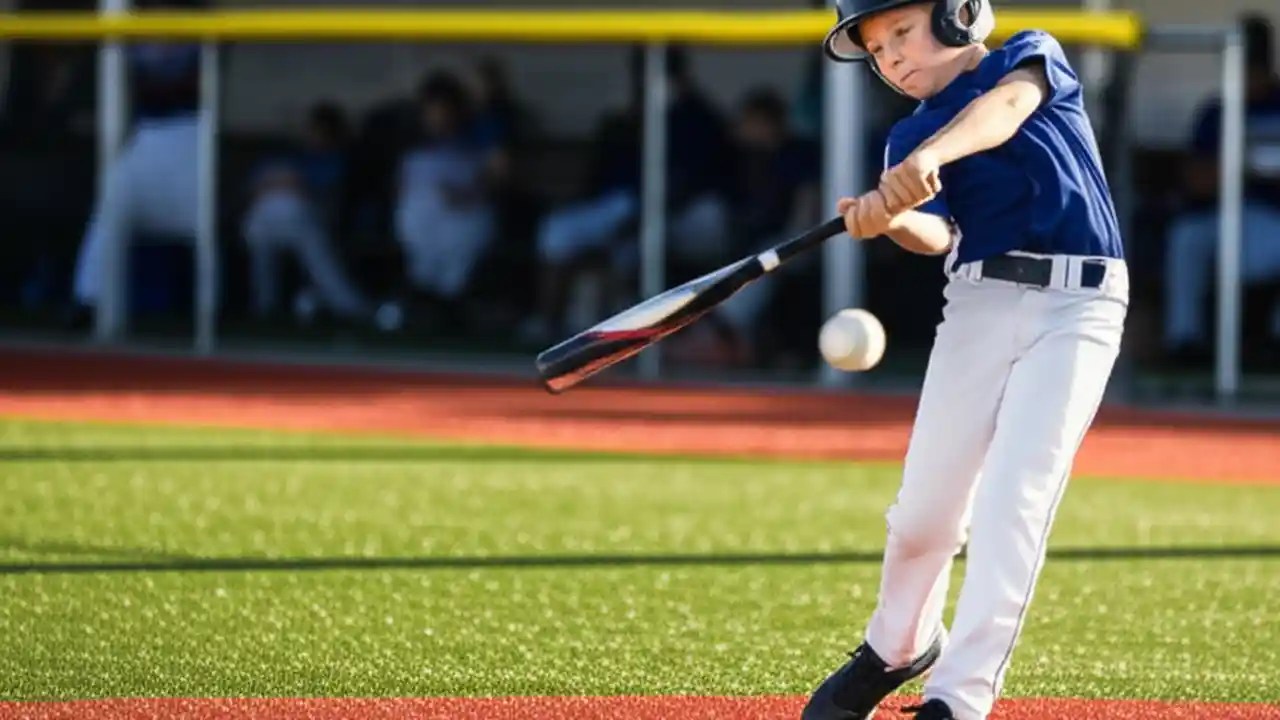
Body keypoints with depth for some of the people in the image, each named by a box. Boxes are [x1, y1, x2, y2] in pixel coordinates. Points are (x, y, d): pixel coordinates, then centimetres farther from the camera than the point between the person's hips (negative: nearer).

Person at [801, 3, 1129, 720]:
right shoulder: (909, 139, 12)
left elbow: (1007, 104, -20)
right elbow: (938, 235, -7)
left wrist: (932, 156, -39)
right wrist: (893, 218, -31)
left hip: (1076, 310, -4)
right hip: (979, 304, 4)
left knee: (1012, 502, -14)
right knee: (926, 507, 3)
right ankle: (898, 648, 30)